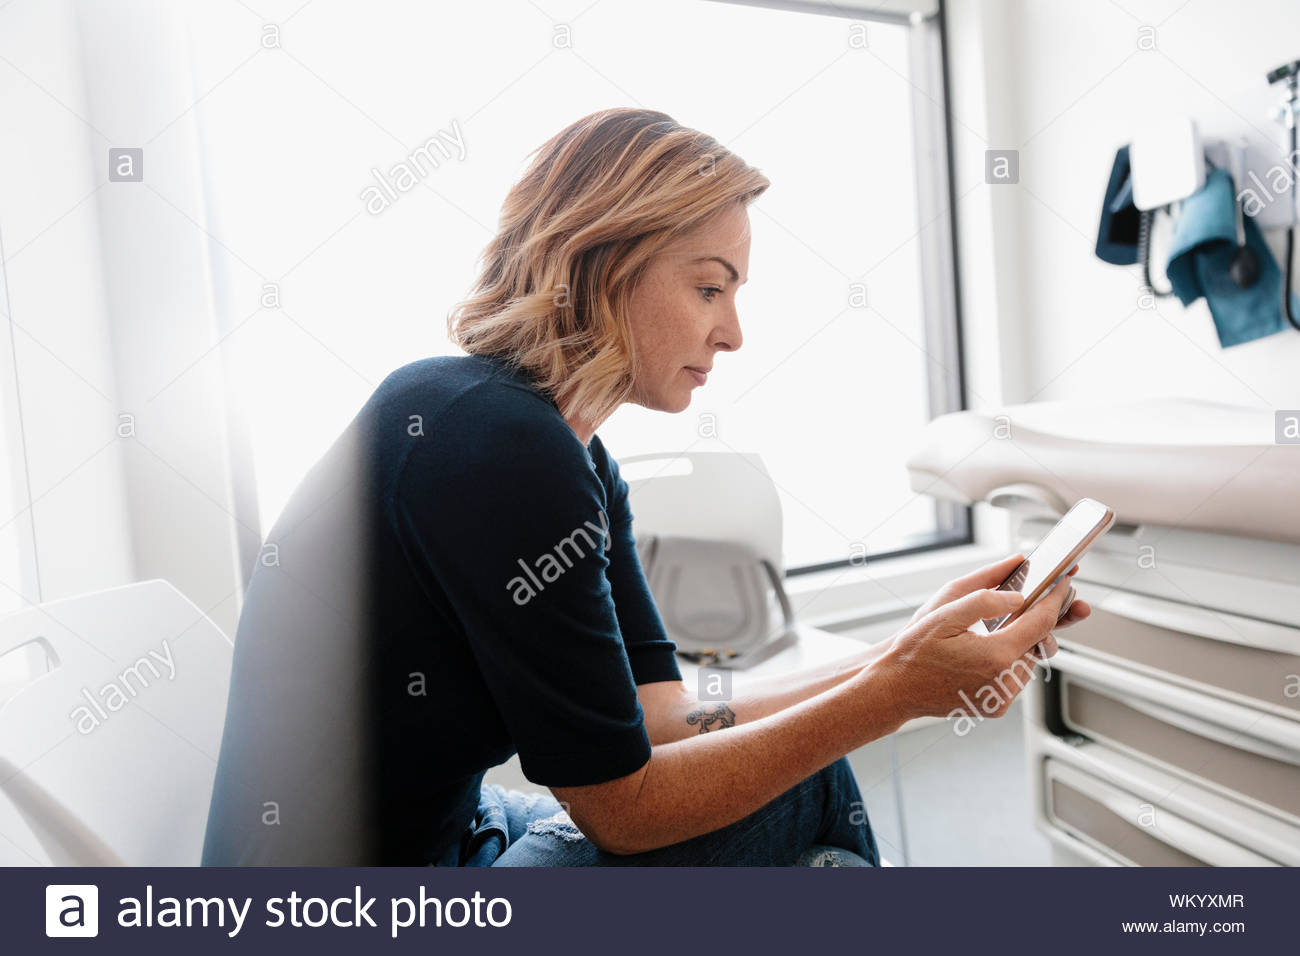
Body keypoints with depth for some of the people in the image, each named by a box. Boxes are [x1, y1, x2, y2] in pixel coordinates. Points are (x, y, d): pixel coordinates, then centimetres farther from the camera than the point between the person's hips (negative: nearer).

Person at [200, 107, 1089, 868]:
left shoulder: (580, 465, 3)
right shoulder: (490, 441, -26)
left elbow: (666, 720, -3)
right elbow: (625, 804, -21)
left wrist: (905, 655, -9)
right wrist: (896, 693, -21)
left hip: (445, 835, 8)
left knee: (793, 761, 11)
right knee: (803, 788, -9)